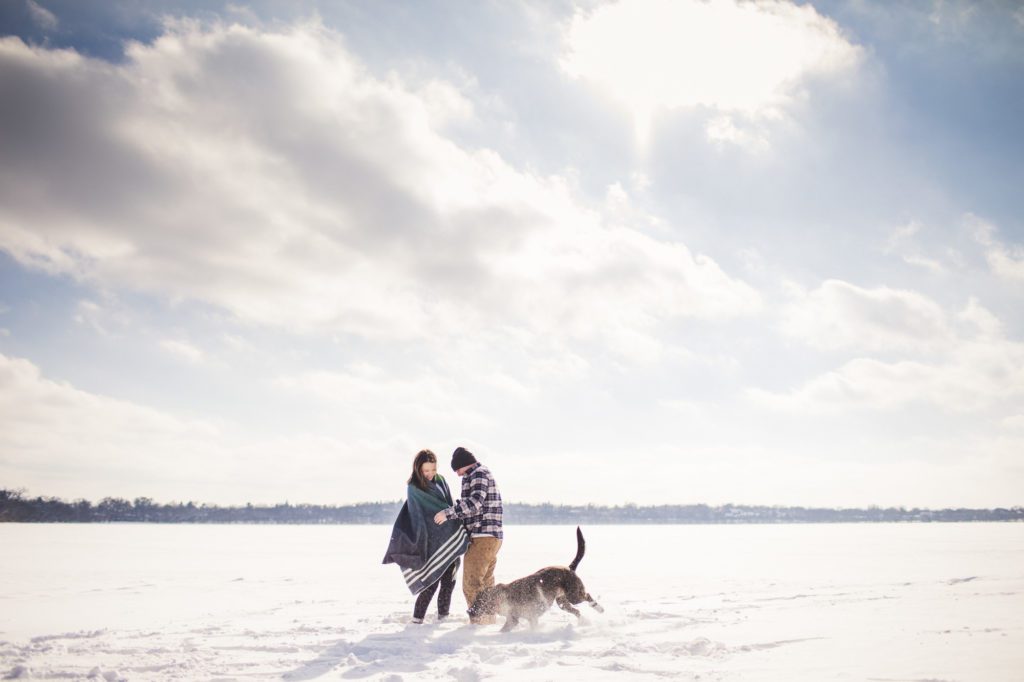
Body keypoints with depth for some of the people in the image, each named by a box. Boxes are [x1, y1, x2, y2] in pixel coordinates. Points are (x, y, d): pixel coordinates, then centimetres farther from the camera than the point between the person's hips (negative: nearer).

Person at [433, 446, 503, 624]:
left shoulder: (478, 474, -10)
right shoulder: (480, 474, 22)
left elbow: (475, 503, -24)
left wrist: (448, 513, -24)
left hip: (482, 537, -11)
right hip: (492, 536, 11)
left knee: (471, 583, -9)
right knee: (486, 582, 18)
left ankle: (478, 620, -8)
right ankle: (489, 619, 26)